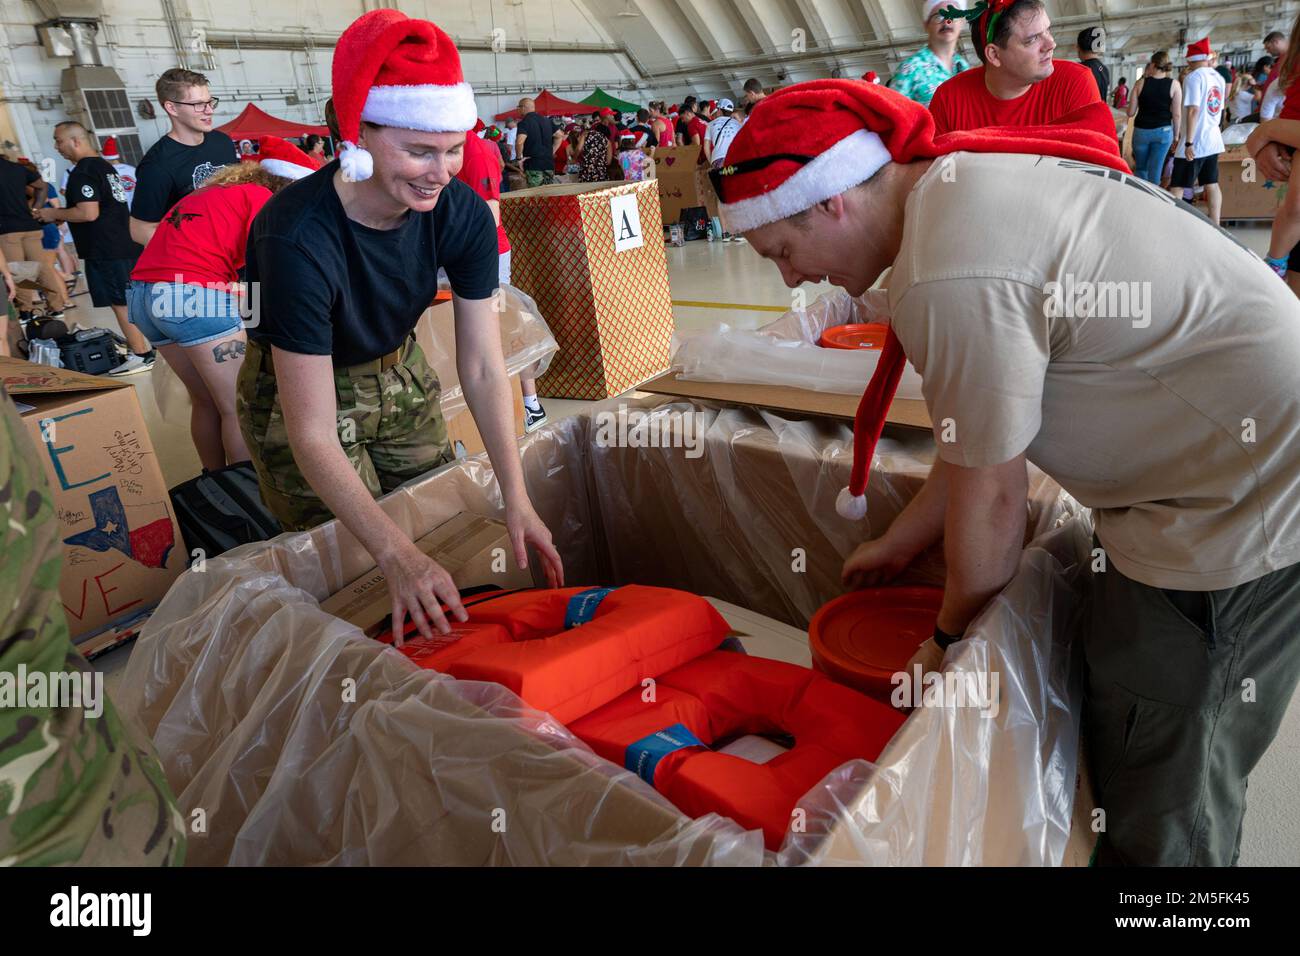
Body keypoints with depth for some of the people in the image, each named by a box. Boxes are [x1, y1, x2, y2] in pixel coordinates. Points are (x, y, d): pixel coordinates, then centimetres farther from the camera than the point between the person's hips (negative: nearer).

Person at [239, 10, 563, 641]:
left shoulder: (463, 214, -21)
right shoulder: (298, 239, -36)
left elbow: (482, 367, -17)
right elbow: (312, 435, -35)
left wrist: (517, 501, -22)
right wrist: (398, 555, -44)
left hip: (399, 376, 5)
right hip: (298, 395, -4)